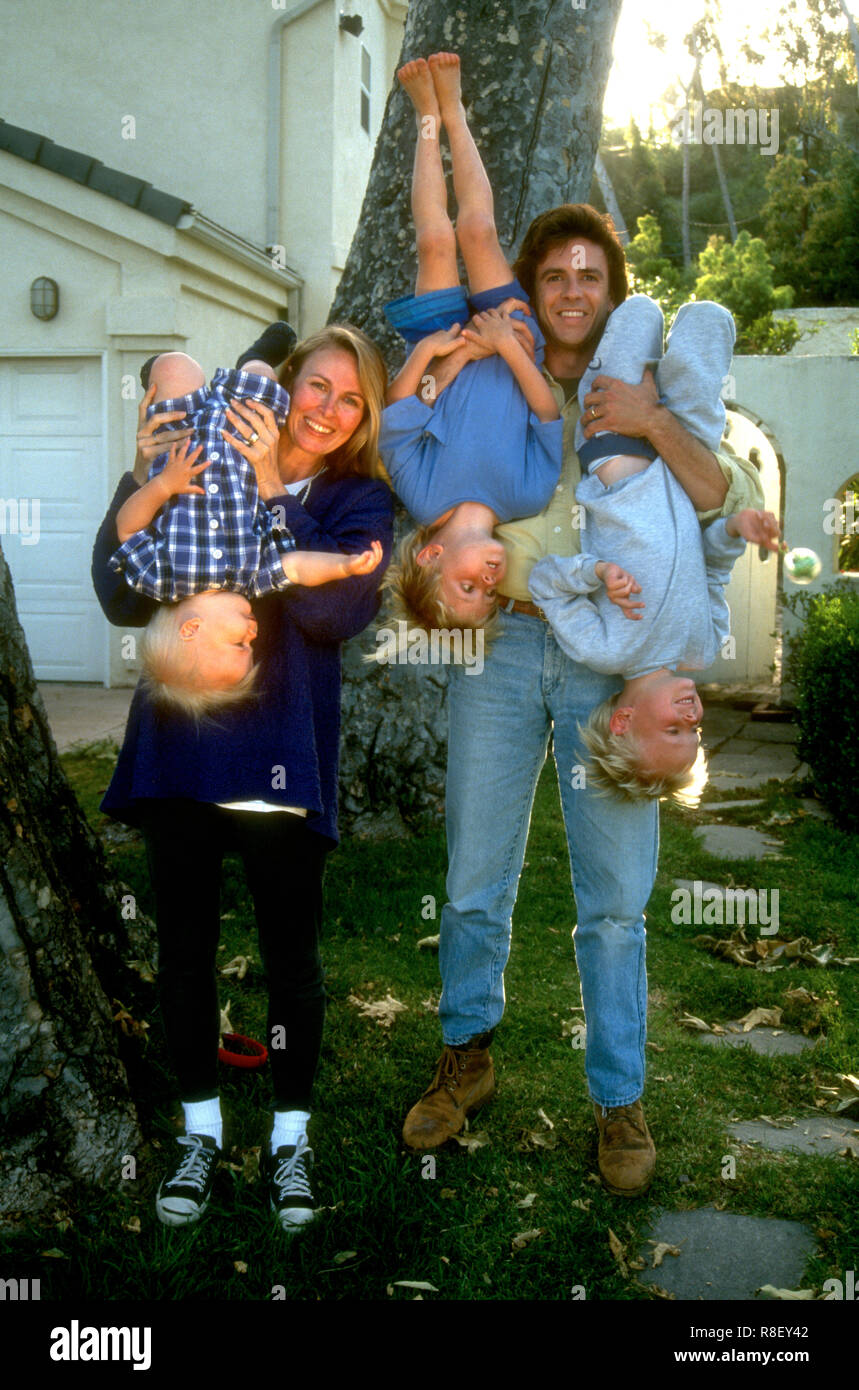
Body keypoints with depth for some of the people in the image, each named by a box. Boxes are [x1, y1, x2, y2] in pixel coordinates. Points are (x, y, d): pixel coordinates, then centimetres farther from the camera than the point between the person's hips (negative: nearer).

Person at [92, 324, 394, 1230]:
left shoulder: (358, 500, 4)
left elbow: (338, 610, -17)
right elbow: (123, 599, -3)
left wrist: (270, 490, -22)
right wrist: (142, 484, -16)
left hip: (281, 760, -1)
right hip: (179, 746, 2)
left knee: (290, 952, 6)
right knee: (185, 945, 11)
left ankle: (289, 1137, 25)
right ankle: (201, 1130, 29)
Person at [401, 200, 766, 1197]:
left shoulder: (647, 395, 8)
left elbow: (736, 507, -4)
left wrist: (659, 426, -19)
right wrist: (437, 394, -7)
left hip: (610, 660, -1)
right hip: (501, 641, 1)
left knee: (614, 896, 3)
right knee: (475, 879, 8)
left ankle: (619, 1101, 18)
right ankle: (466, 1061, 29)